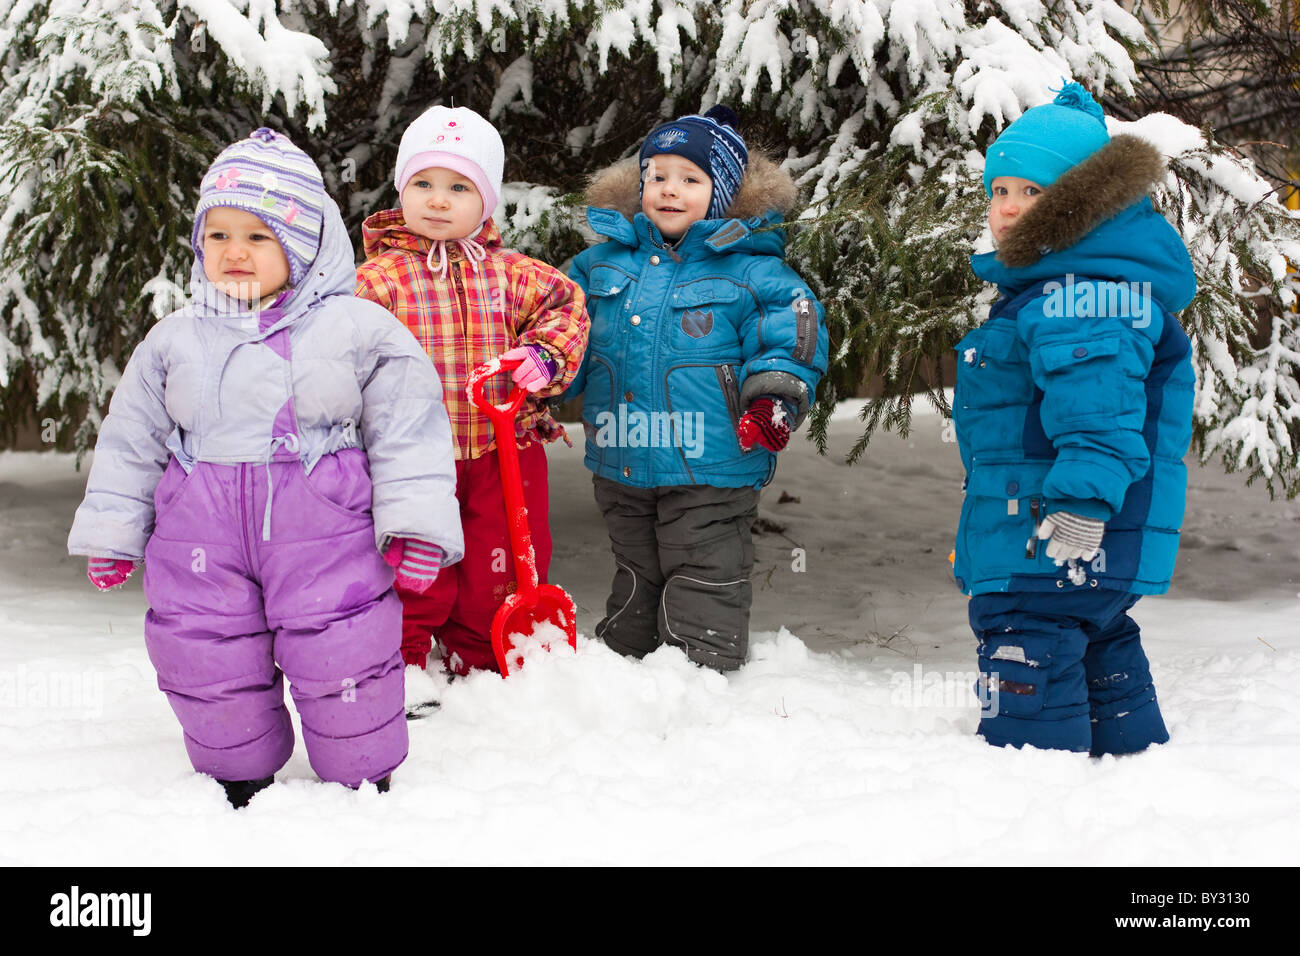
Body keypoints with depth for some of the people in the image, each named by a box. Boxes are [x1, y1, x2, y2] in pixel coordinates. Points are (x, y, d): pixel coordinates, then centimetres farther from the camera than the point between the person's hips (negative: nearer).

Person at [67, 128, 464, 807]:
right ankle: (238, 777, 32)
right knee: (212, 667, 9)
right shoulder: (174, 340, 8)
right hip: (203, 534, 3)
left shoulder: (357, 328, -2)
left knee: (341, 660, -1)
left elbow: (407, 427, -2)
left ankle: (364, 778, 21)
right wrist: (111, 532, 14)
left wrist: (415, 522, -9)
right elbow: (132, 441, 15)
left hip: (326, 533, -3)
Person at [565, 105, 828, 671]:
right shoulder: (604, 262, 7)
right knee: (634, 581, 21)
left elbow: (790, 340, -7)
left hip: (709, 470, -5)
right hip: (621, 466, 5)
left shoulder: (749, 270, -6)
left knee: (704, 588, 1)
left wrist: (773, 399, -22)